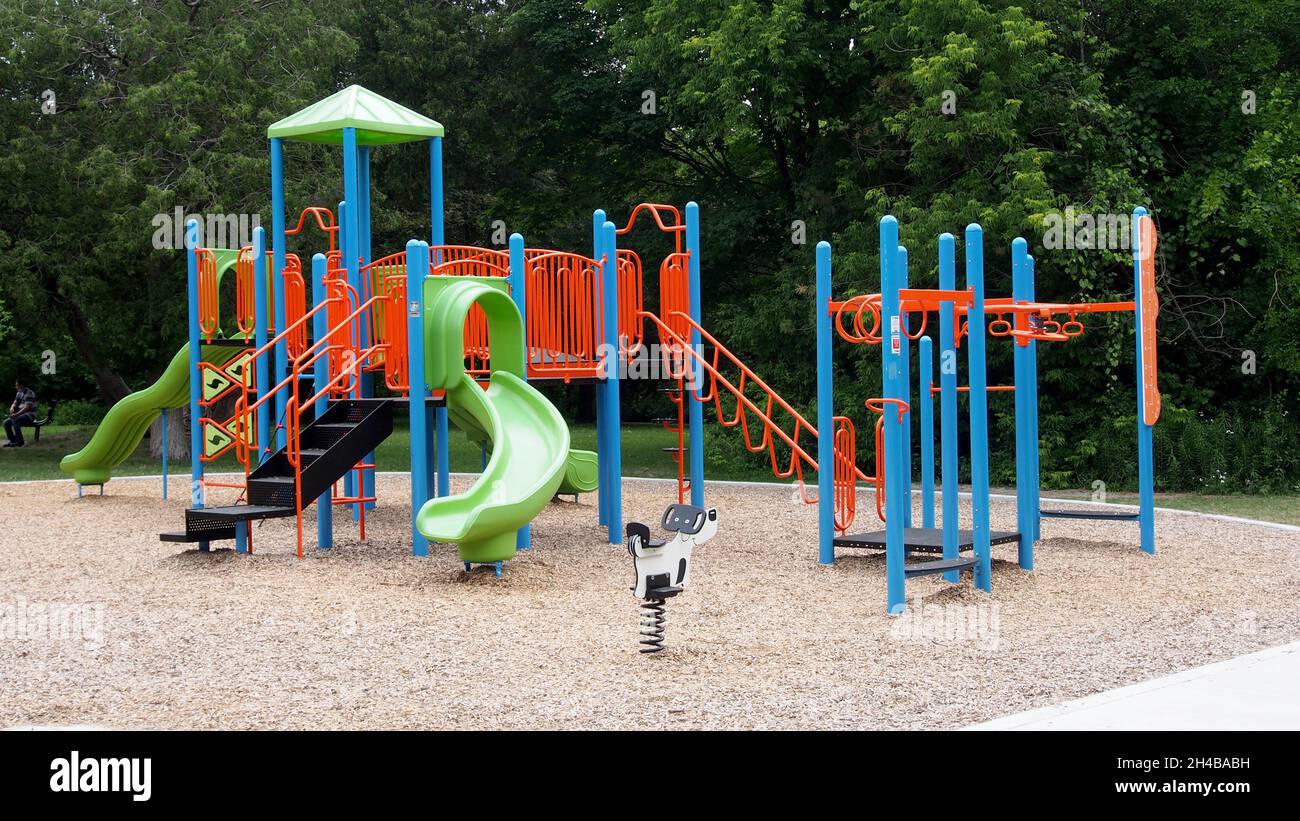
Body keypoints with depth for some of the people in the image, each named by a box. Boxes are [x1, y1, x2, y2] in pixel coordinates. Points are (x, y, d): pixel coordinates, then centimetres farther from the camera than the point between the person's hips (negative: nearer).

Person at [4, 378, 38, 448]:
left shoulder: (29, 393, -16)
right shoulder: (19, 393, 13)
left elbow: (27, 408, -23)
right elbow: (14, 404, 13)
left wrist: (16, 414, -28)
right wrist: (12, 409, -11)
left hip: (29, 415, -9)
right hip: (22, 415, 9)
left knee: (15, 420, -33)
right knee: (6, 422, -7)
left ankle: (19, 442, -25)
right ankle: (13, 441, -1)